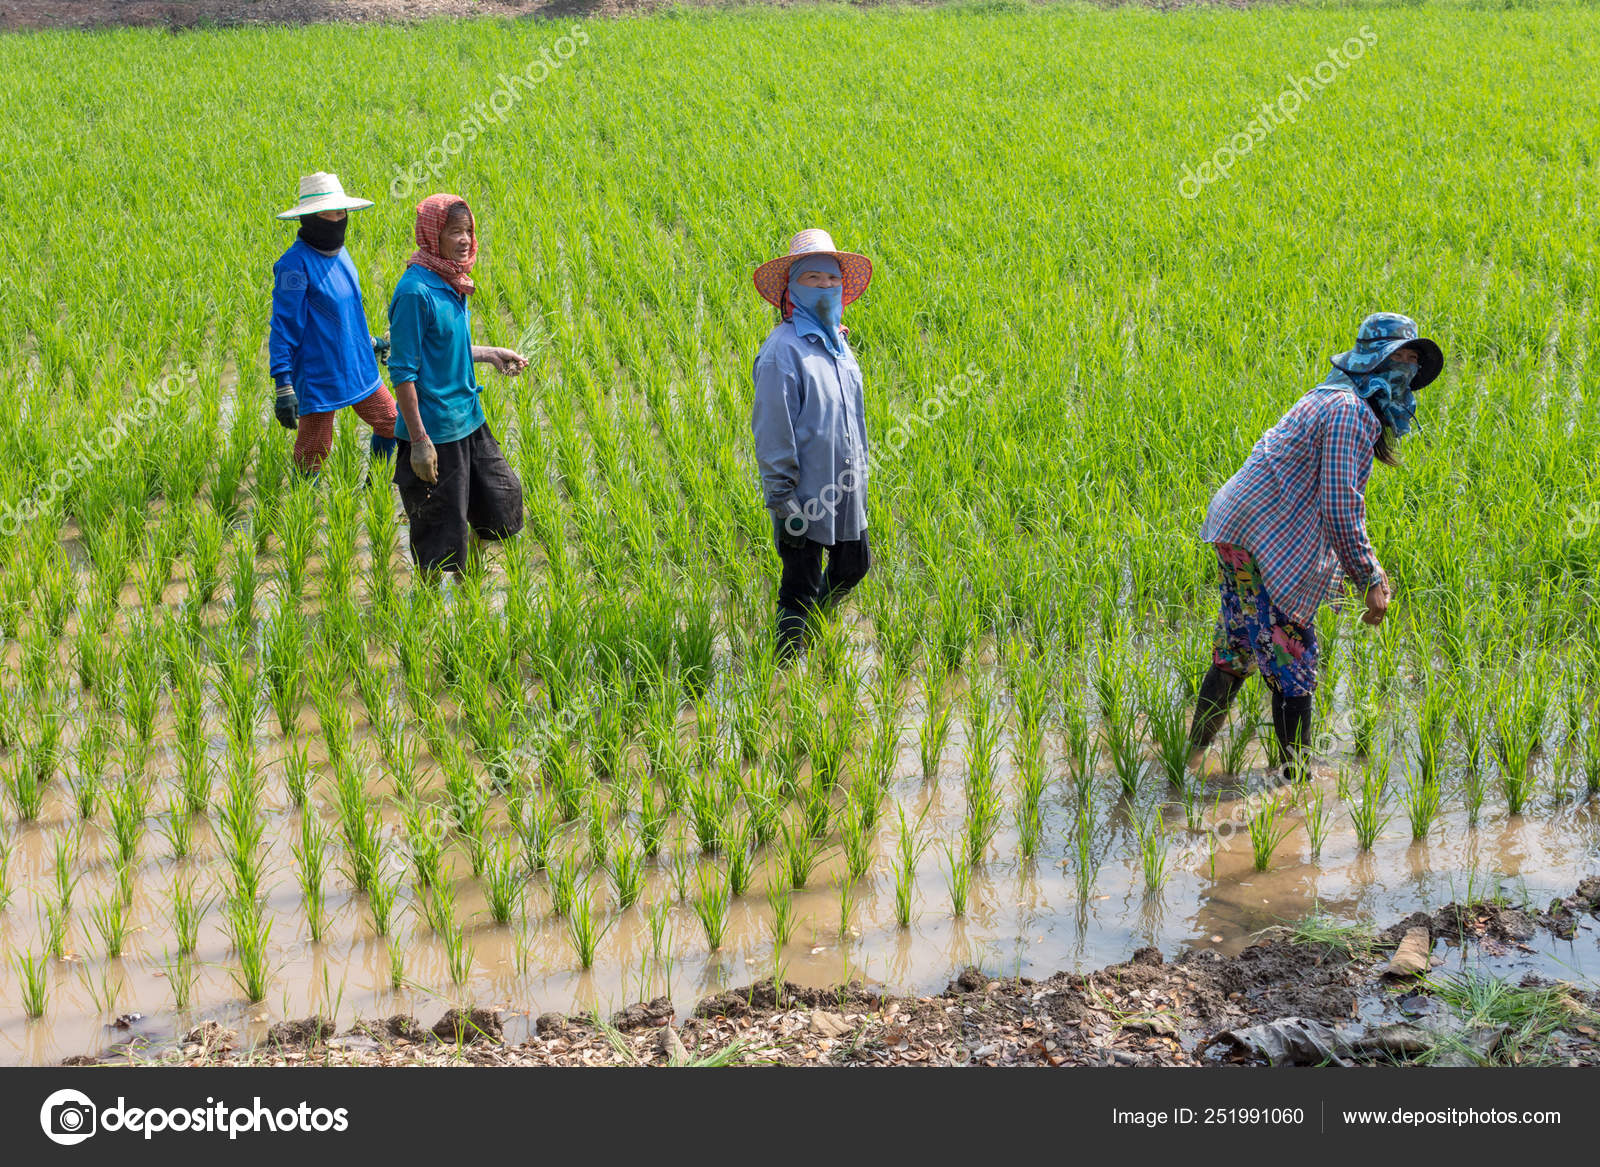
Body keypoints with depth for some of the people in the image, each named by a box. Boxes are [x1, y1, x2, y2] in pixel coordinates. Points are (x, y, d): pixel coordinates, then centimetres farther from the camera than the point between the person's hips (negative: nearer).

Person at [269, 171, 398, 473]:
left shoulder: (338, 251, 6)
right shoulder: (296, 263, -19)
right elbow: (284, 327, -19)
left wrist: (368, 341, 33)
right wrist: (283, 386, -22)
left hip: (356, 369, 8)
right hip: (318, 379, -8)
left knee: (391, 424, 17)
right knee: (312, 454, 0)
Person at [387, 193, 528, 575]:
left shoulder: (453, 282, 6)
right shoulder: (415, 291, -20)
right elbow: (403, 370, -19)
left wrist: (489, 354, 9)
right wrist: (418, 439, -20)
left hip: (470, 420, 8)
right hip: (435, 431, -8)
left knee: (503, 501, 17)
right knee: (441, 543, 4)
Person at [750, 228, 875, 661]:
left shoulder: (837, 343, 10)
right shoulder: (782, 349, -17)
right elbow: (772, 430, -18)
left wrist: (859, 476, 21)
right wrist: (782, 502, -18)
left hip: (845, 494, 8)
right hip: (804, 496, -8)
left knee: (853, 566, 20)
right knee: (800, 585, 3)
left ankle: (810, 621, 44)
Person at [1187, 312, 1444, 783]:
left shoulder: (1332, 400, 19)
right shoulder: (1349, 411, -14)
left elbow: (1339, 501, 27)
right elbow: (1340, 508, -20)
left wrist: (1368, 564, 28)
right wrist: (1370, 581, -15)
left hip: (1237, 529, 11)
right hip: (1264, 544, -11)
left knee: (1236, 650, 20)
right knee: (1292, 661, -2)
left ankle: (1194, 753, 29)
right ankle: (1296, 775, 7)